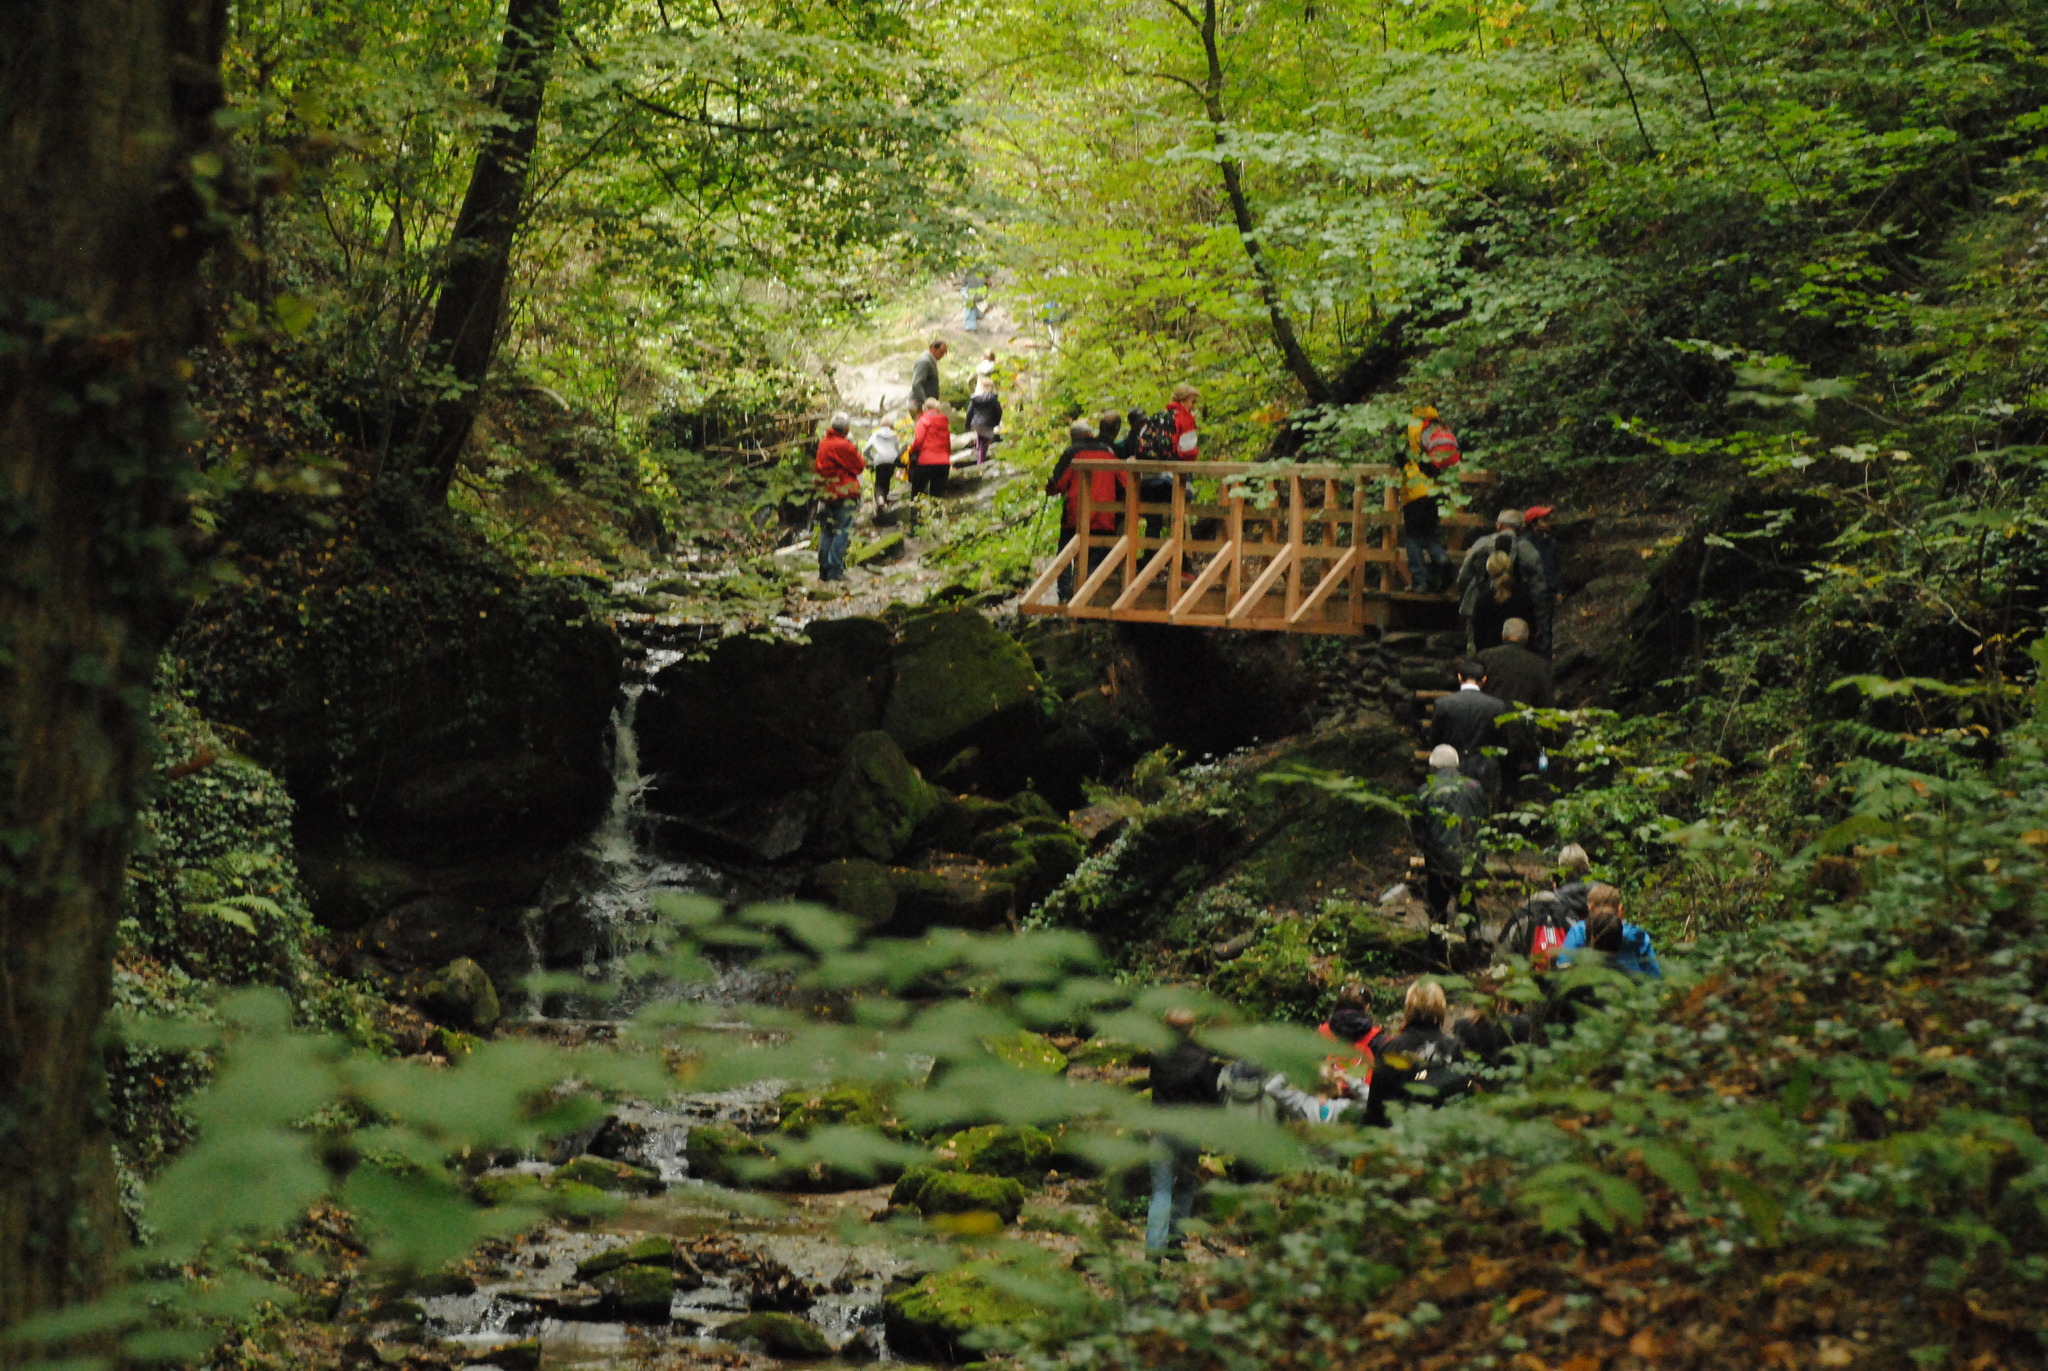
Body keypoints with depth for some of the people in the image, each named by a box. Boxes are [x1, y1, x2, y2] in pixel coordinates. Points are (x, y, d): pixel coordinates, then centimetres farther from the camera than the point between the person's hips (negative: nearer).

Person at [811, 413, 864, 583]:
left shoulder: (823, 445, 8)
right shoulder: (844, 446, -15)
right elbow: (859, 467, -7)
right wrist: (856, 450, 5)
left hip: (826, 494, 7)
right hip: (844, 495, -7)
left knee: (826, 531, 13)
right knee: (843, 532, -4)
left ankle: (824, 569, 14)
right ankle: (835, 569, -9)